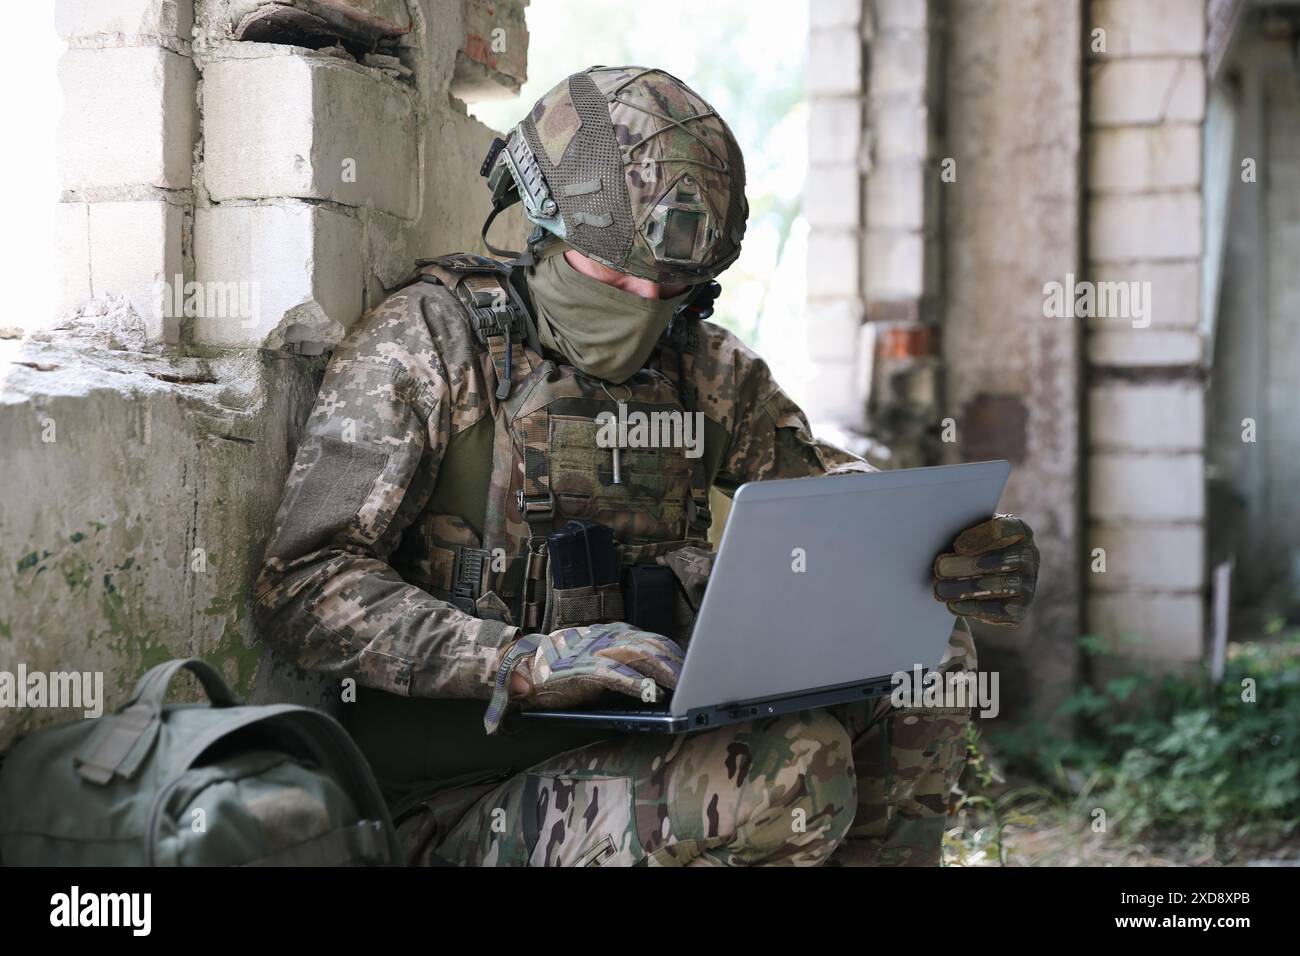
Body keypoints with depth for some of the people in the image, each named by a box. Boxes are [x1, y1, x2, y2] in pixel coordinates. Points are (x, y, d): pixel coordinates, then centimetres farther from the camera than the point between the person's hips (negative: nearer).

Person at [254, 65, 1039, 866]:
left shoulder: (700, 366, 9)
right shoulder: (429, 343, -8)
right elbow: (306, 589, -15)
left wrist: (954, 551, -8)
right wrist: (522, 660, -30)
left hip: (640, 748, 6)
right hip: (465, 801, -6)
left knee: (930, 656, -4)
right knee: (795, 771, -28)